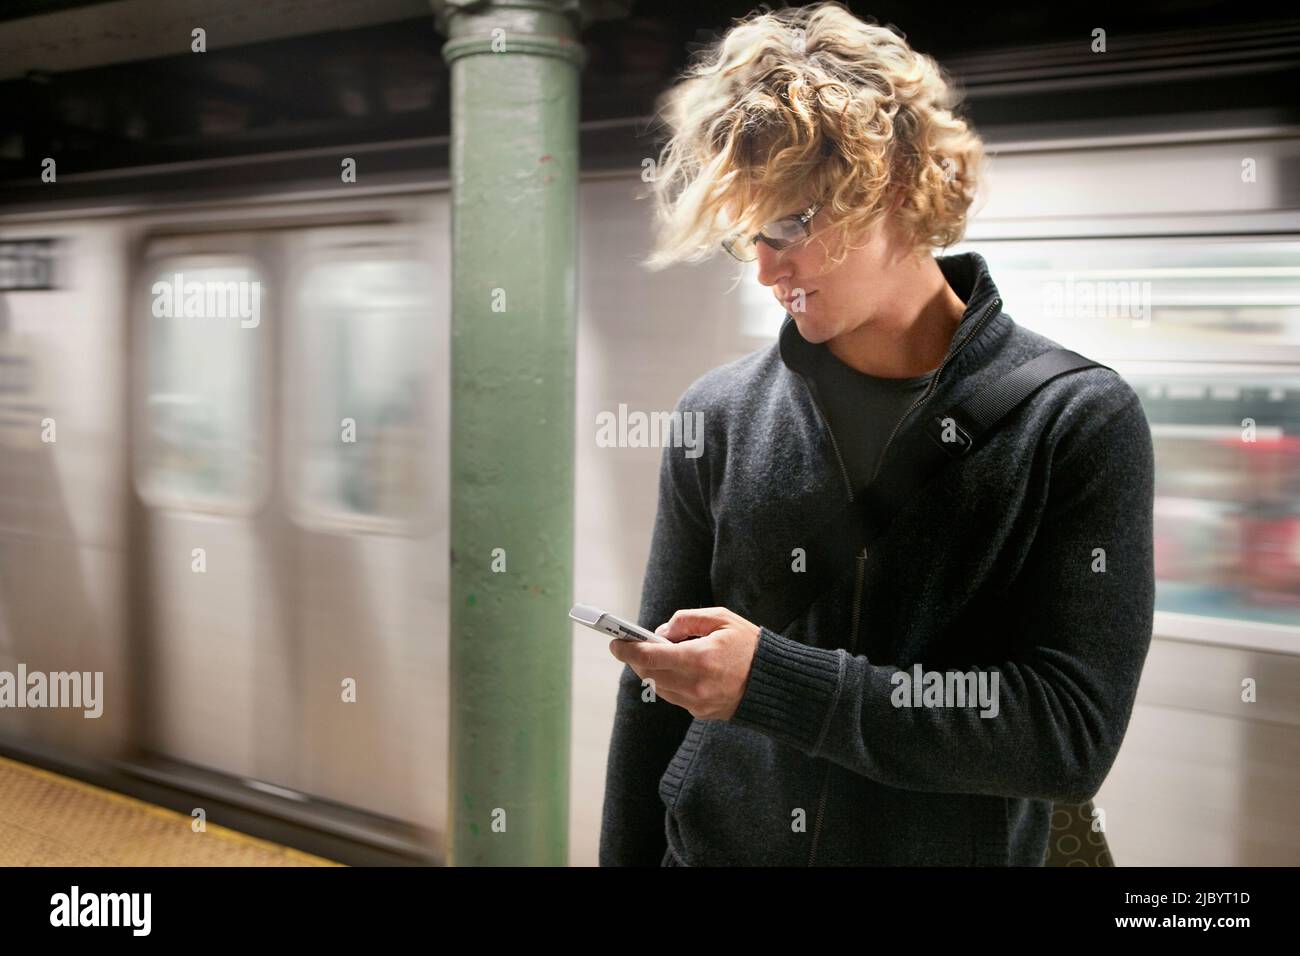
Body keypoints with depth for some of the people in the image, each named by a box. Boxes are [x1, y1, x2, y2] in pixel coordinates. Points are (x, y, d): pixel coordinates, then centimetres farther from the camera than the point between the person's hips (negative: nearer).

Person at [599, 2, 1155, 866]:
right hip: (709, 844, 2)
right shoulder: (719, 414, -5)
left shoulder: (1079, 422, -14)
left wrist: (769, 680, -26)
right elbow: (657, 695, 1)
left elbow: (1072, 738, -20)